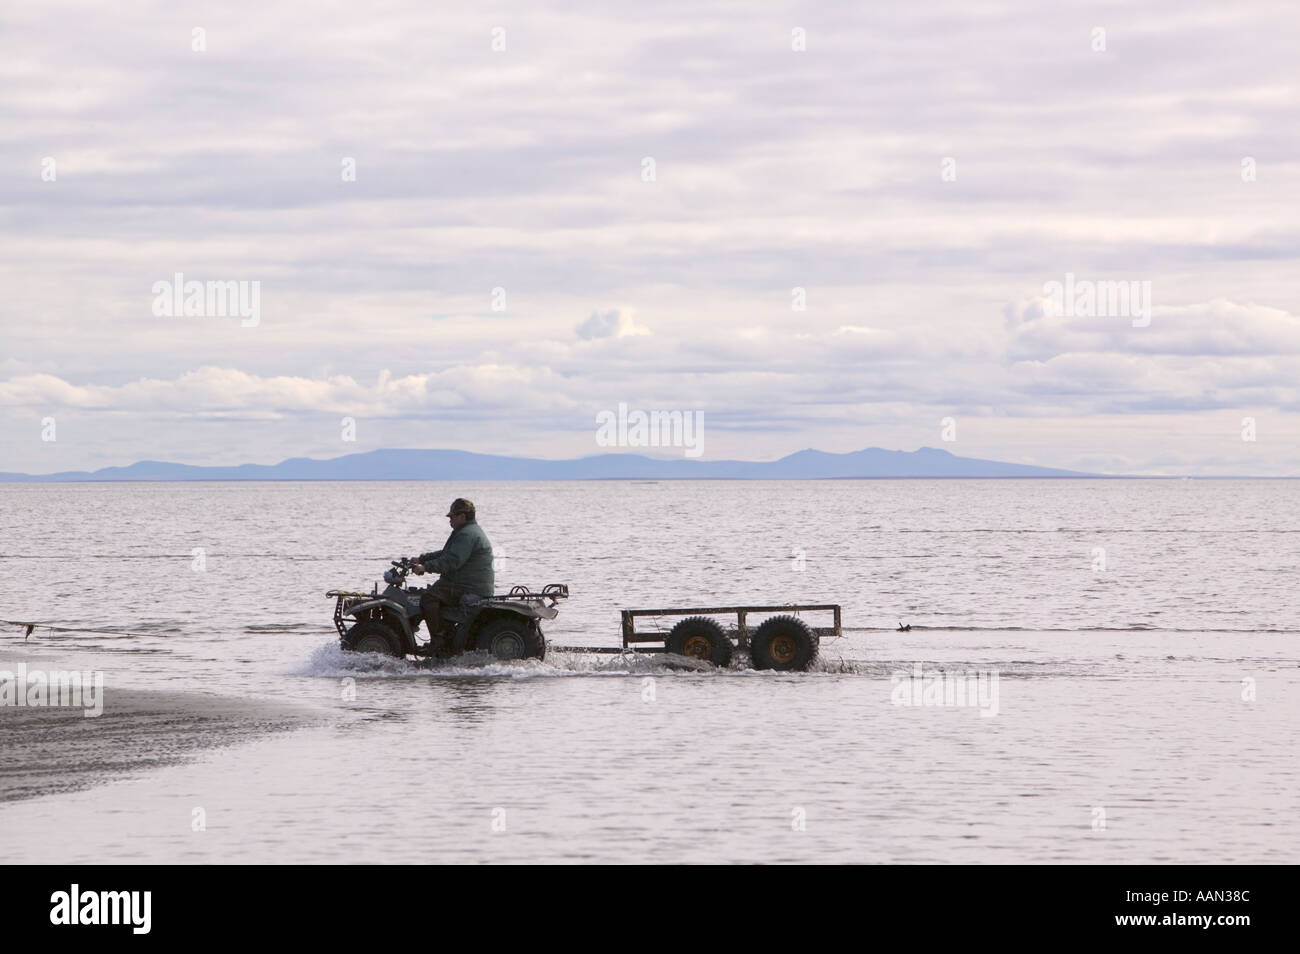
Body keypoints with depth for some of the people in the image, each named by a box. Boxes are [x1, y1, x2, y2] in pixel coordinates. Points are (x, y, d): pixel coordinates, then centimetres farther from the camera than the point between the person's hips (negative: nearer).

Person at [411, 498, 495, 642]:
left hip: (469, 590, -12)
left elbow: (451, 561, -26)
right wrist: (421, 559, 23)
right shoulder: (467, 532, 22)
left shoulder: (467, 535, -16)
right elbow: (446, 554, 29)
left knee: (428, 598, -23)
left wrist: (426, 567, -22)